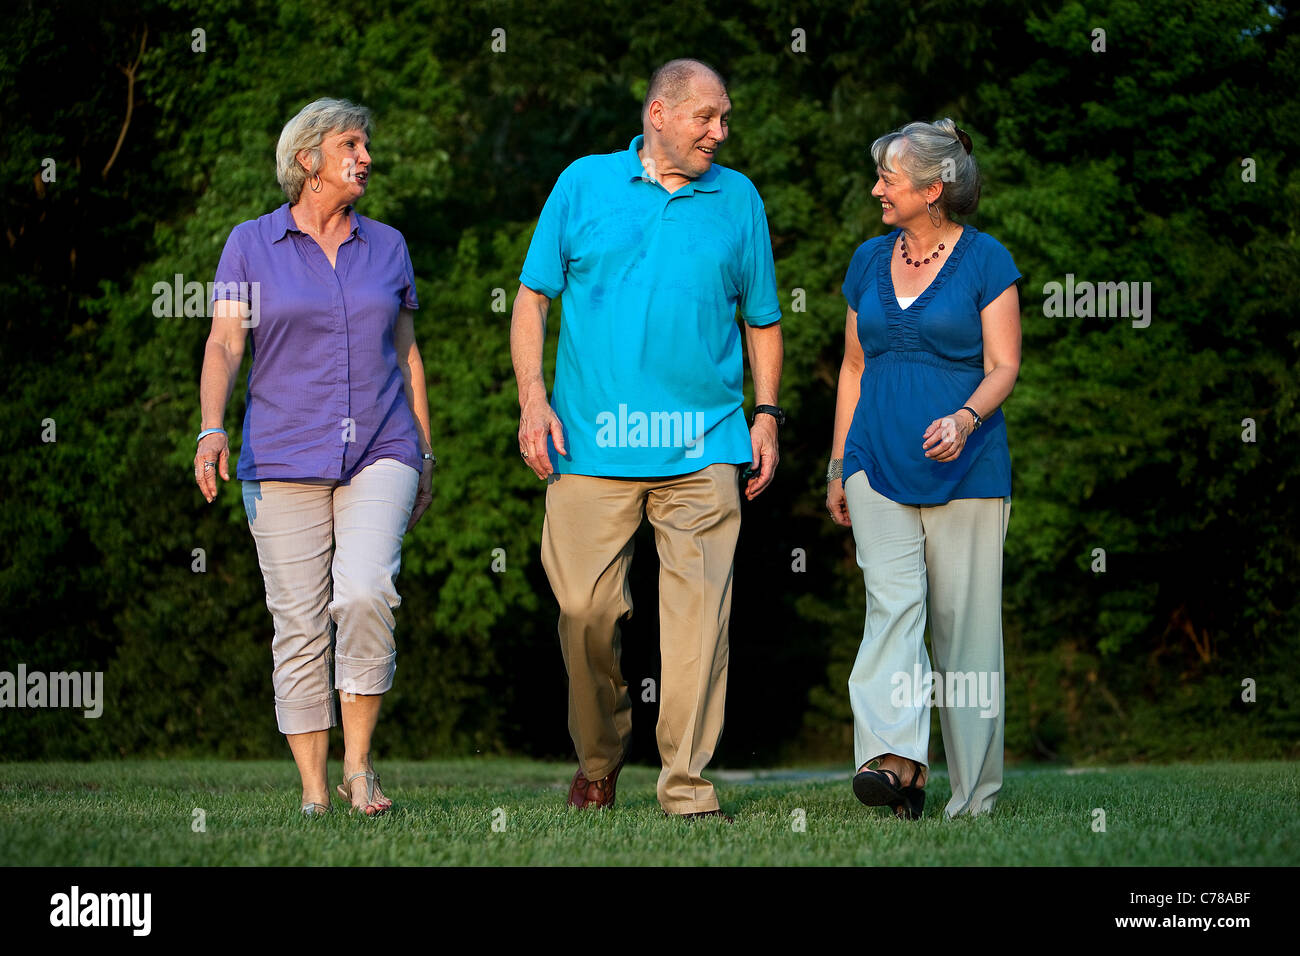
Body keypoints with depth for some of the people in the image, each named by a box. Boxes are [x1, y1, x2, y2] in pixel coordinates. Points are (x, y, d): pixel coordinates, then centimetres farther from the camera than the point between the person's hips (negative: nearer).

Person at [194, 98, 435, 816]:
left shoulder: (386, 246, 12)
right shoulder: (251, 246, 4)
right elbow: (222, 346, -5)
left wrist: (424, 454, 15)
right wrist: (212, 430, -21)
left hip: (379, 454, 1)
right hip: (284, 460, -1)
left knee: (364, 594, -21)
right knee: (300, 625, -3)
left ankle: (358, 764, -8)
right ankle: (313, 793, 4)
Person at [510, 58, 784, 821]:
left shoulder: (738, 199, 12)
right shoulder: (585, 184, 8)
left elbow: (762, 319, 17)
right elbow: (534, 297, 9)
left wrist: (768, 415, 8)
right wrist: (533, 399, -1)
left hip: (704, 448, 1)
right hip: (592, 444, -1)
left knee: (700, 613, -7)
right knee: (585, 609, -1)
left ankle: (686, 785, -3)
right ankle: (600, 755, 22)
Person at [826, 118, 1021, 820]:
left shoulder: (985, 260, -1)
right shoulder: (870, 260, 13)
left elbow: (1003, 367, -5)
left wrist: (965, 418, -24)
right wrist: (839, 466, 16)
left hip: (965, 467, -3)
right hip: (879, 464, 3)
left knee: (964, 620, -1)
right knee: (891, 602, -14)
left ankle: (974, 799, 7)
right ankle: (895, 762, -28)